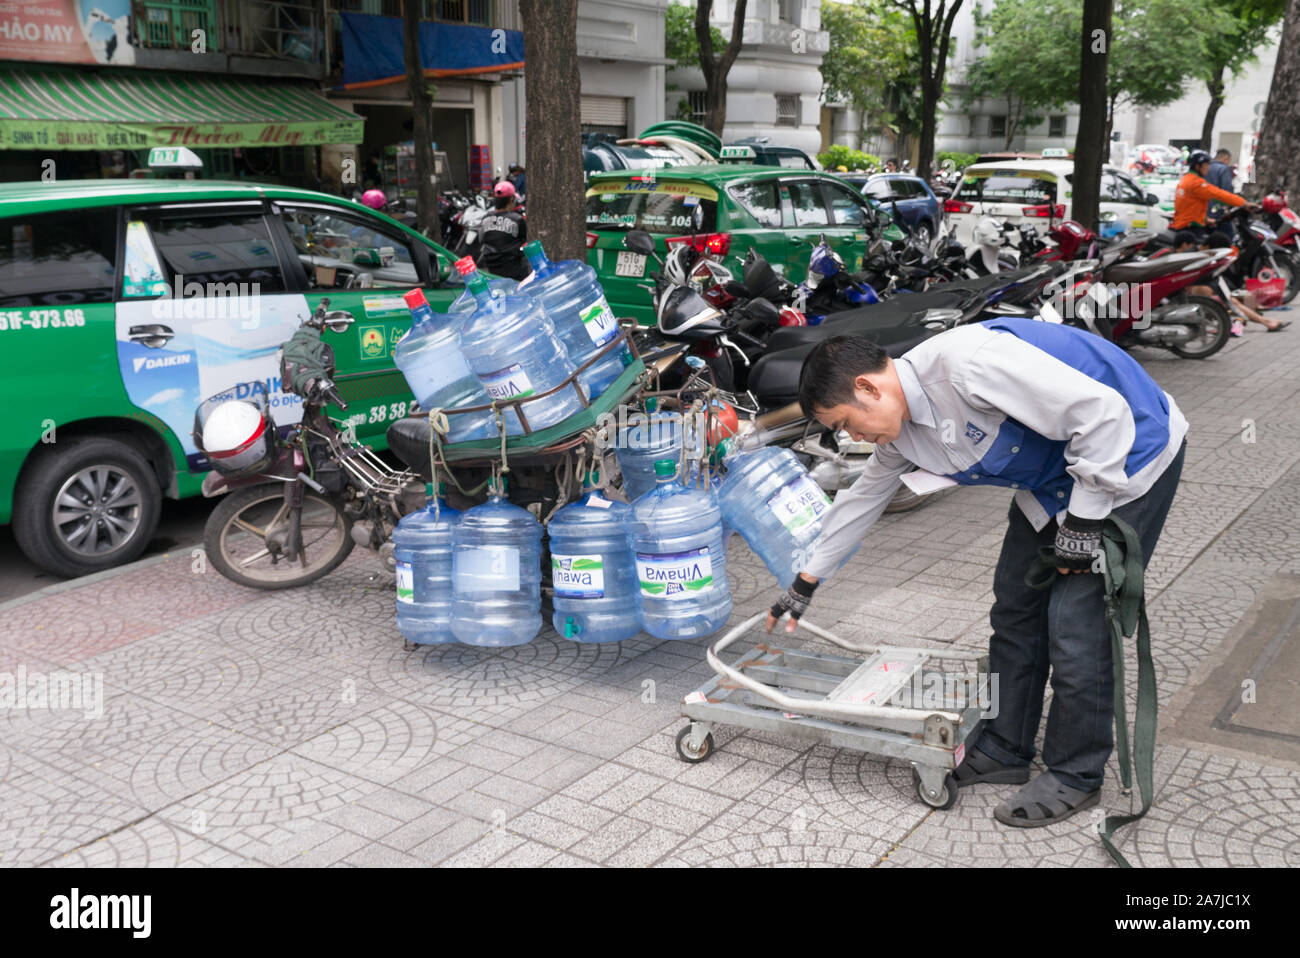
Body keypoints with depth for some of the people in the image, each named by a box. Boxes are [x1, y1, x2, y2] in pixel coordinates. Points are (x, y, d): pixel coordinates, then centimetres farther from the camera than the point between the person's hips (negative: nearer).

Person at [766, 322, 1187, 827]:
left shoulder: (969, 361, -33)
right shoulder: (900, 429, -3)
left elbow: (1101, 412, -31)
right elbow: (862, 498, 14)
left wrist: (1084, 520, -23)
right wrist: (806, 582, 22)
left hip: (1128, 455, -8)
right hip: (1052, 473, 9)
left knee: (1077, 621, -8)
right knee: (1015, 601, 10)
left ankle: (1075, 776, 10)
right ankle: (1003, 748, 26)